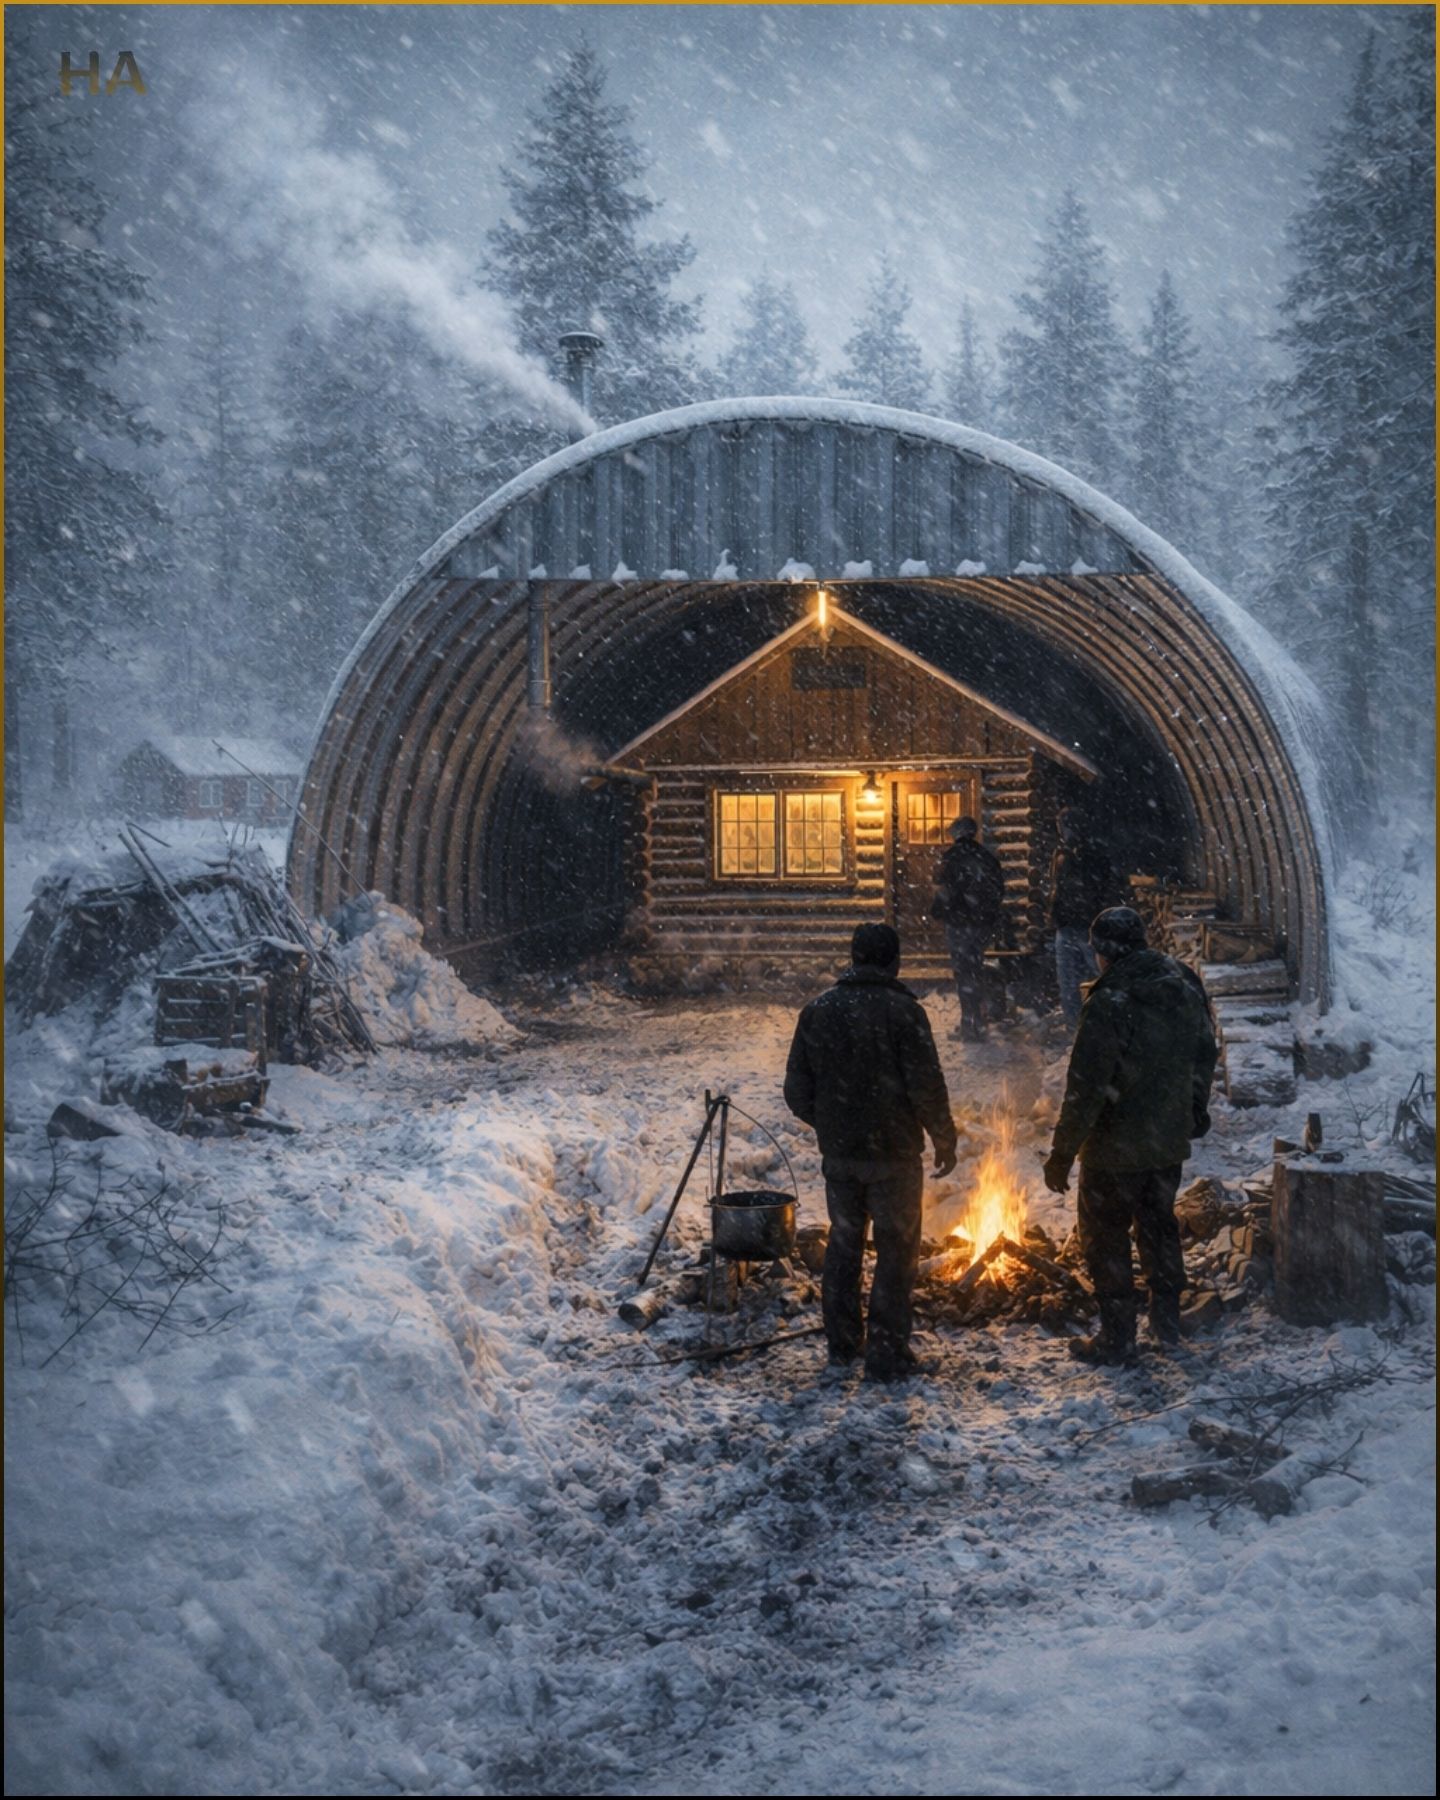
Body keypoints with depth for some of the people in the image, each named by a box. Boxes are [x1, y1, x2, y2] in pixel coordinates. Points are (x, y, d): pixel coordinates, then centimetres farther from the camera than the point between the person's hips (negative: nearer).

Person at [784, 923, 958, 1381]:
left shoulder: (817, 1011, 0)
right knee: (896, 1249, 6)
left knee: (843, 1243, 18)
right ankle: (886, 1353, 6)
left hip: (838, 1153, 5)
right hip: (893, 1154, -4)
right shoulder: (902, 1011, -14)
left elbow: (796, 1090, 4)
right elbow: (927, 1087, -15)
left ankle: (842, 1341, 28)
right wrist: (944, 1140, -1)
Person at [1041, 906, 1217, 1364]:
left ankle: (1118, 1336, 15)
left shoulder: (1110, 1003, -25)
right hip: (1171, 1138, 7)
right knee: (1159, 1223, 24)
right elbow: (1204, 1055, 12)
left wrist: (1062, 1154, -16)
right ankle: (1167, 1318, 35)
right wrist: (1197, 1110, 28)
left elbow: (1085, 1088, -24)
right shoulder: (1186, 987, -2)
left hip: (1116, 1145, -7)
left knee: (1105, 1236, 8)